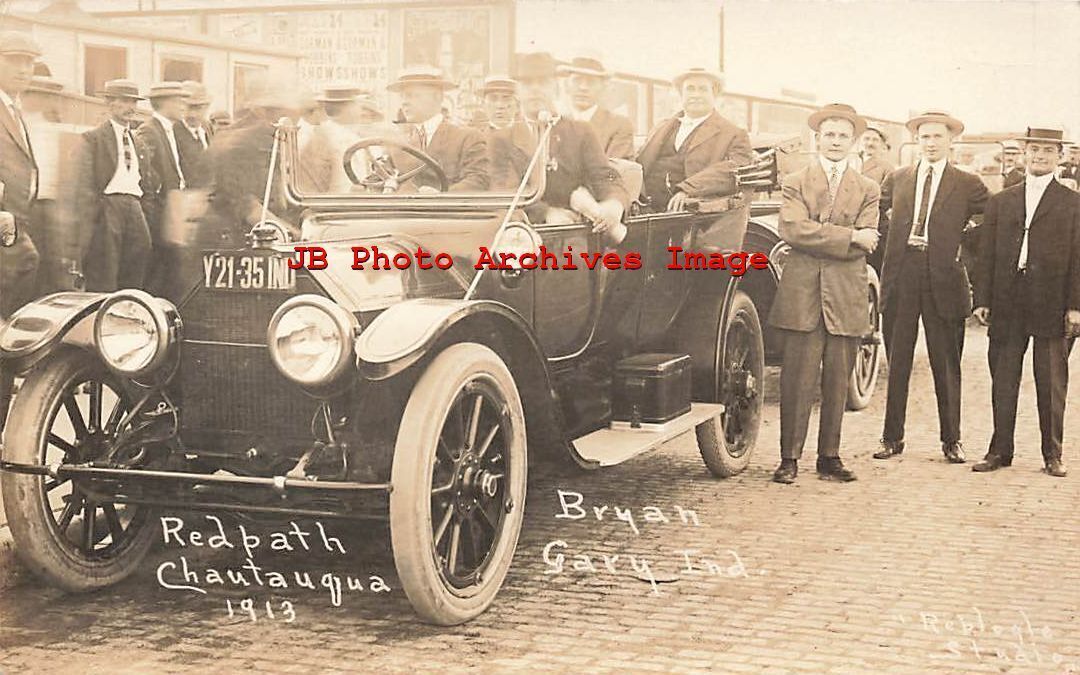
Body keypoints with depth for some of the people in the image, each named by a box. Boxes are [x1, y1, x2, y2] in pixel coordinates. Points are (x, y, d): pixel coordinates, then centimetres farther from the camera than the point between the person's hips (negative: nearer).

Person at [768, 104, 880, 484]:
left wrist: (818, 238, -8)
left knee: (837, 382, 5)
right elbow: (792, 230, -10)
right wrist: (849, 237, -11)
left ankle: (829, 458, 14)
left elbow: (866, 246, 0)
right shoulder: (795, 184, 9)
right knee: (797, 380, -3)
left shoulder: (867, 190, 14)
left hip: (847, 298, 2)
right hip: (802, 295, -2)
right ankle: (789, 459, 2)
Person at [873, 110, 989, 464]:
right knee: (896, 363, 7)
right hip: (901, 278, 2)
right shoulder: (897, 179, 12)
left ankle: (951, 440, 15)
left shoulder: (967, 185, 4)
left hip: (943, 280, -2)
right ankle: (892, 437, 15)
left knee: (946, 365, 5)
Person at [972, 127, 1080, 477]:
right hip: (1007, 304, 2)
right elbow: (987, 254, 9)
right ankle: (1000, 450, 14)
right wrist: (982, 299, 2)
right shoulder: (999, 202, 12)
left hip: (1052, 305, -2)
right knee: (1003, 380, 6)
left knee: (1051, 383, 4)